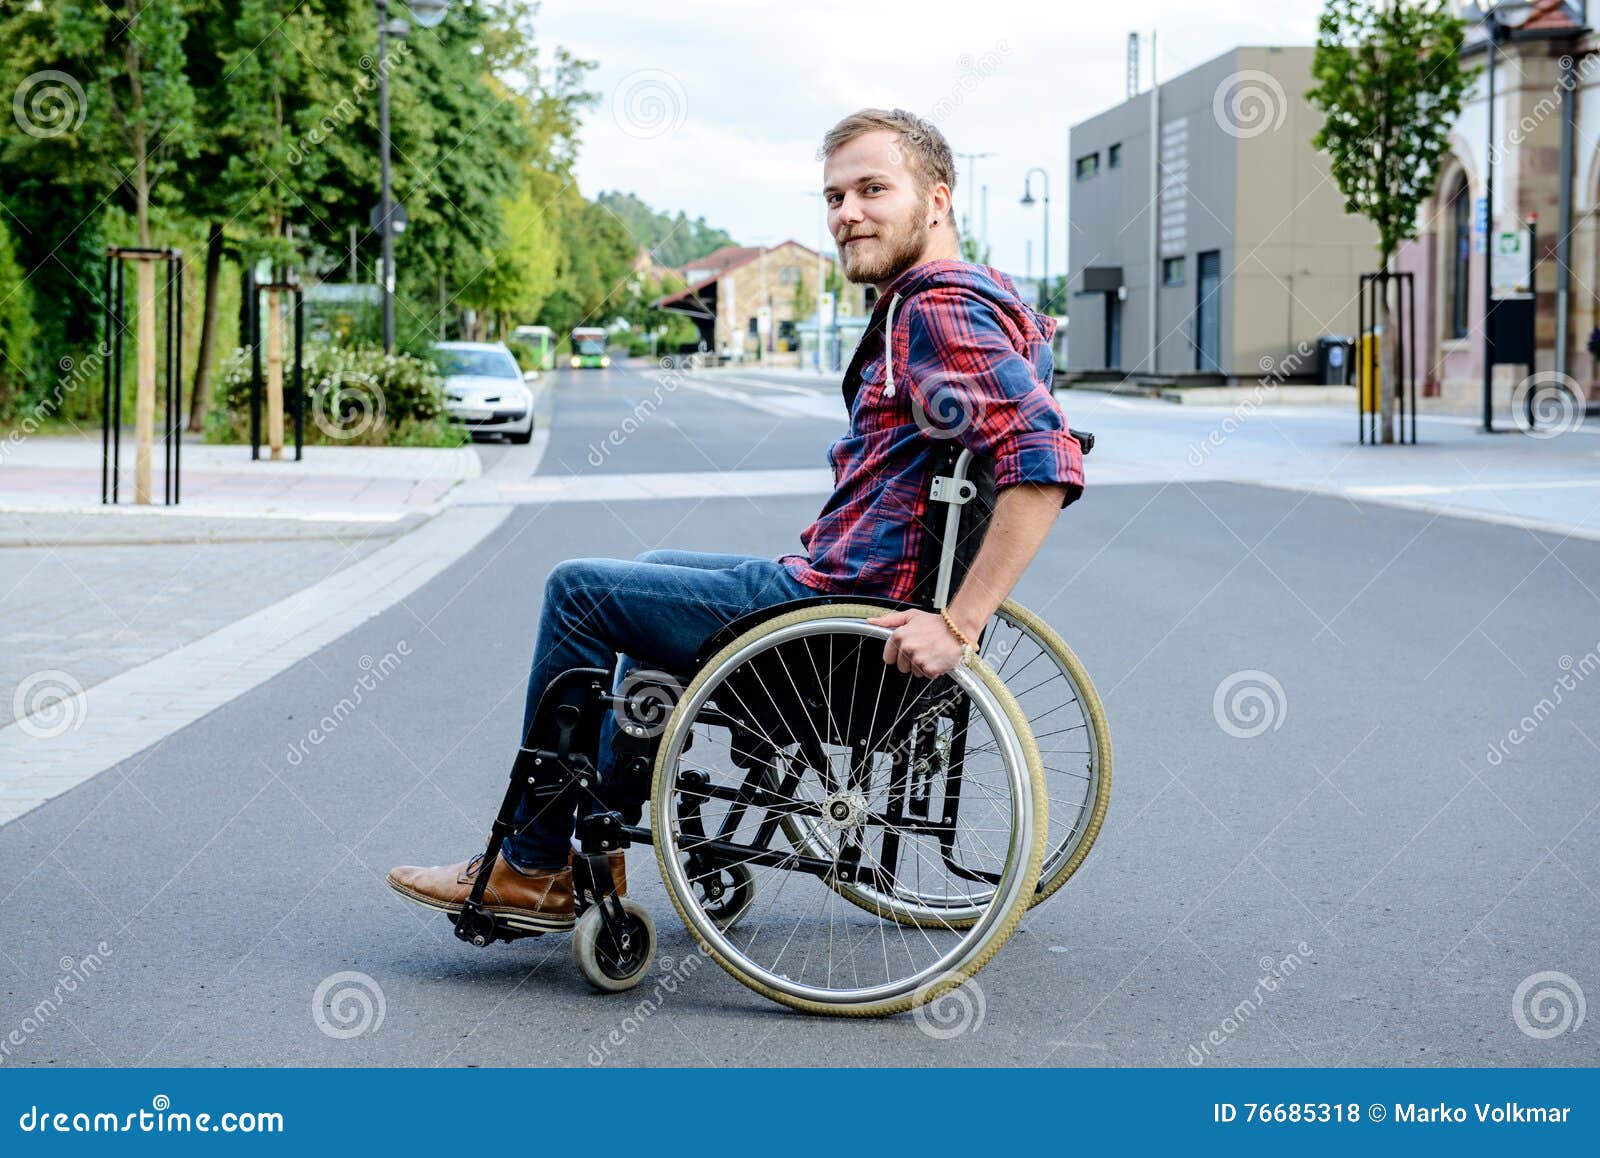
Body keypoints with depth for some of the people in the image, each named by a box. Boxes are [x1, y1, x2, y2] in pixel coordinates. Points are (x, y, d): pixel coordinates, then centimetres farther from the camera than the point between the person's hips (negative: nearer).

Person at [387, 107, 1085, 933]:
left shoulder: (938, 310, -20)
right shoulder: (969, 300, 12)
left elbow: (1047, 462, -33)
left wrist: (959, 624, -33)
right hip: (834, 585, 11)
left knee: (578, 590, 1)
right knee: (652, 571, 30)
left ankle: (531, 870, 10)